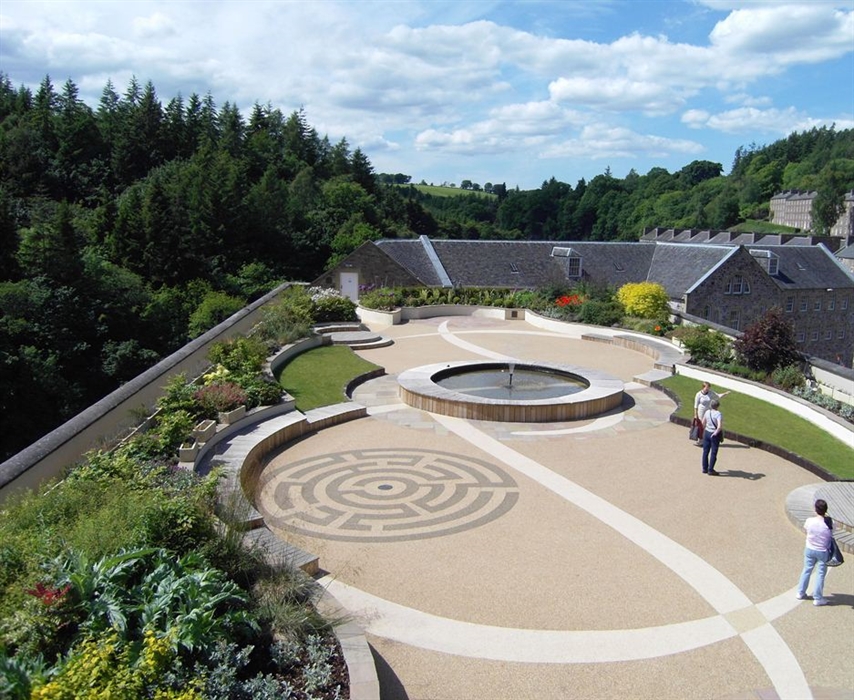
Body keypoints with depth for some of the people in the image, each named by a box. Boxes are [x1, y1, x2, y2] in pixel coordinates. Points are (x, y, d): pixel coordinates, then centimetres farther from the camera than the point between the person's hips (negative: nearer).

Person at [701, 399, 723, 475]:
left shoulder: (707, 412, -3)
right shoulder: (718, 414, -21)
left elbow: (703, 423, 9)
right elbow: (719, 426, -32)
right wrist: (716, 432, -18)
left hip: (707, 433, 6)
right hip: (714, 435, -6)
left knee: (705, 451, 15)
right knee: (713, 453, 6)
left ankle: (705, 469, 25)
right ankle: (710, 470, 10)